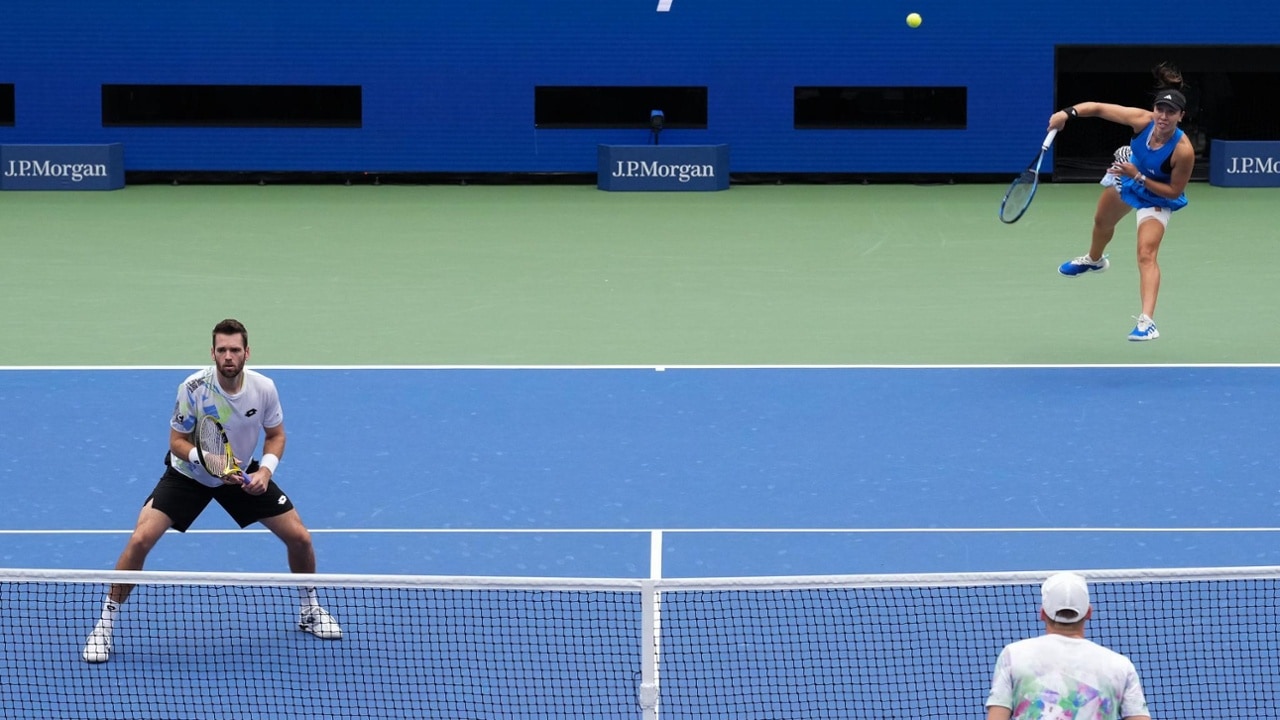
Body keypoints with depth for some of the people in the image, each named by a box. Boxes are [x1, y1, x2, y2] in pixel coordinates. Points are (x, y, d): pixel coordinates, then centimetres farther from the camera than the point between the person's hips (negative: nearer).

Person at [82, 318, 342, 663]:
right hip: (188, 474, -3)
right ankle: (105, 625, -5)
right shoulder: (193, 387, -27)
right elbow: (177, 441, -19)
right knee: (140, 539, -20)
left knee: (299, 536, -2)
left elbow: (275, 435, -1)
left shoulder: (264, 388, -18)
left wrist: (266, 469, -20)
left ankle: (310, 610, 27)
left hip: (243, 475, 3)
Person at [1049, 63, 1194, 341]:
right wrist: (1068, 113, -43)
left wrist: (1139, 176, -37)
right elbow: (1098, 108, -25)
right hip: (1129, 180, 6)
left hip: (1157, 199, -6)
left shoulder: (1183, 150, -40)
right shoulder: (1142, 120, -33)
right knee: (1102, 221, 34)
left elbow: (1174, 191, -28)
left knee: (1146, 254, -25)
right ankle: (1094, 260, 69)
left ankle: (1147, 322, -30)